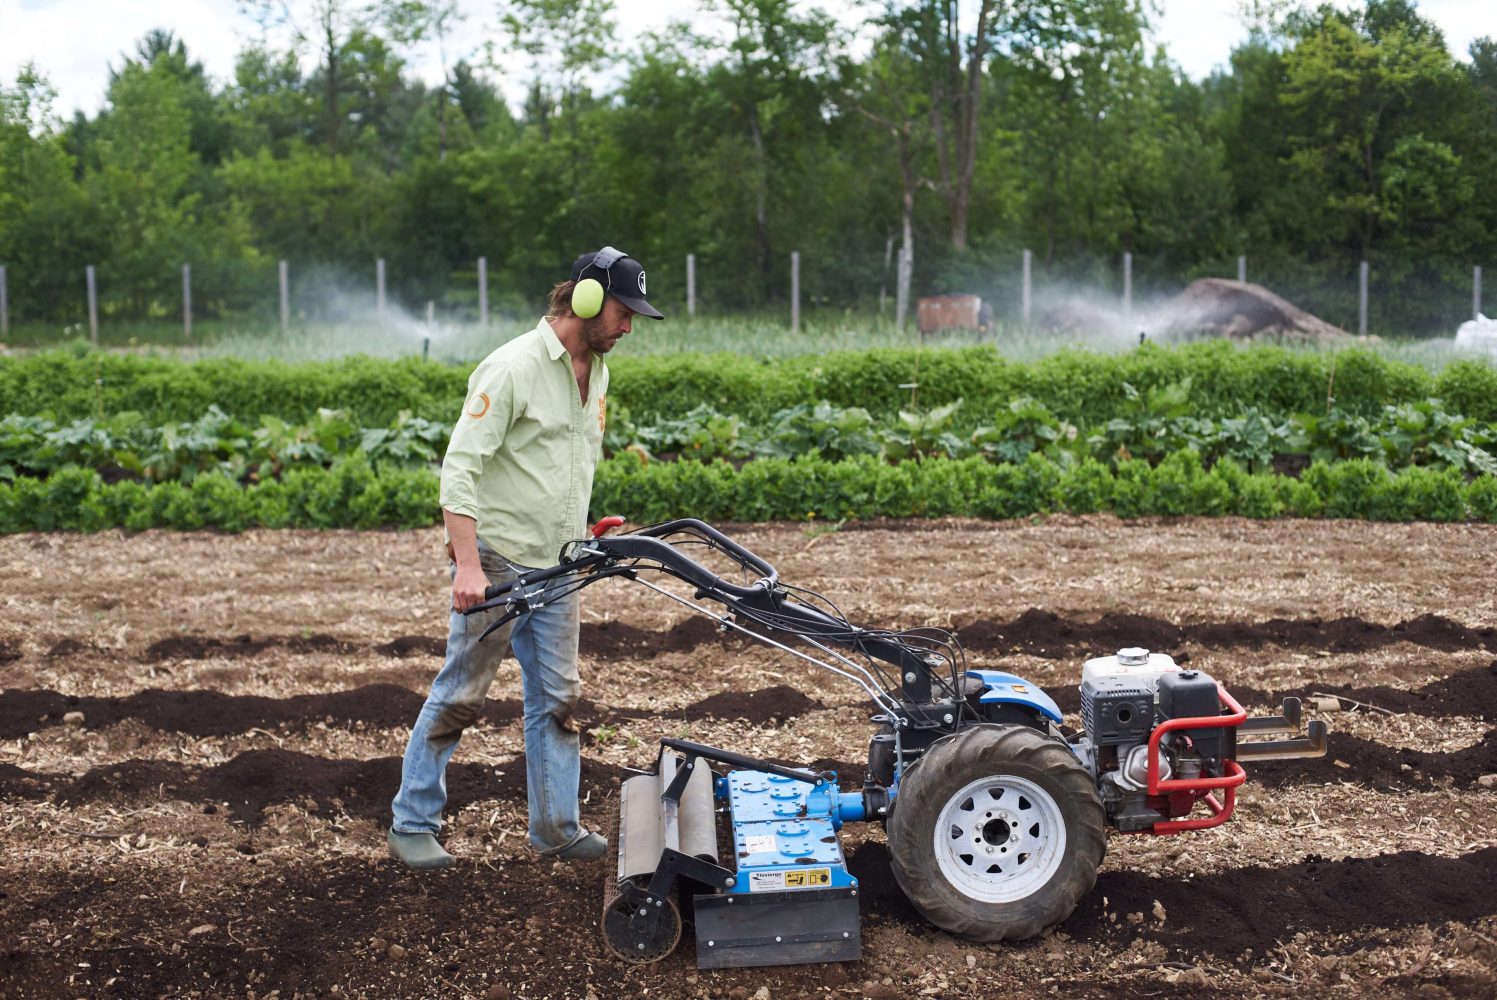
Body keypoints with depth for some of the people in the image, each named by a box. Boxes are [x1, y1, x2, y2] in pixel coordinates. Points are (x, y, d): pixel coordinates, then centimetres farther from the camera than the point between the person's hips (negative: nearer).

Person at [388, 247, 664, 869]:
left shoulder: (596, 369, 10)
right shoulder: (513, 368, -17)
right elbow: (460, 467, -21)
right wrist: (467, 564, -27)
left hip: (556, 567, 8)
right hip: (495, 562, -8)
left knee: (556, 697, 11)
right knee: (461, 695, 0)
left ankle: (557, 828, 20)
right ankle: (411, 824, 13)